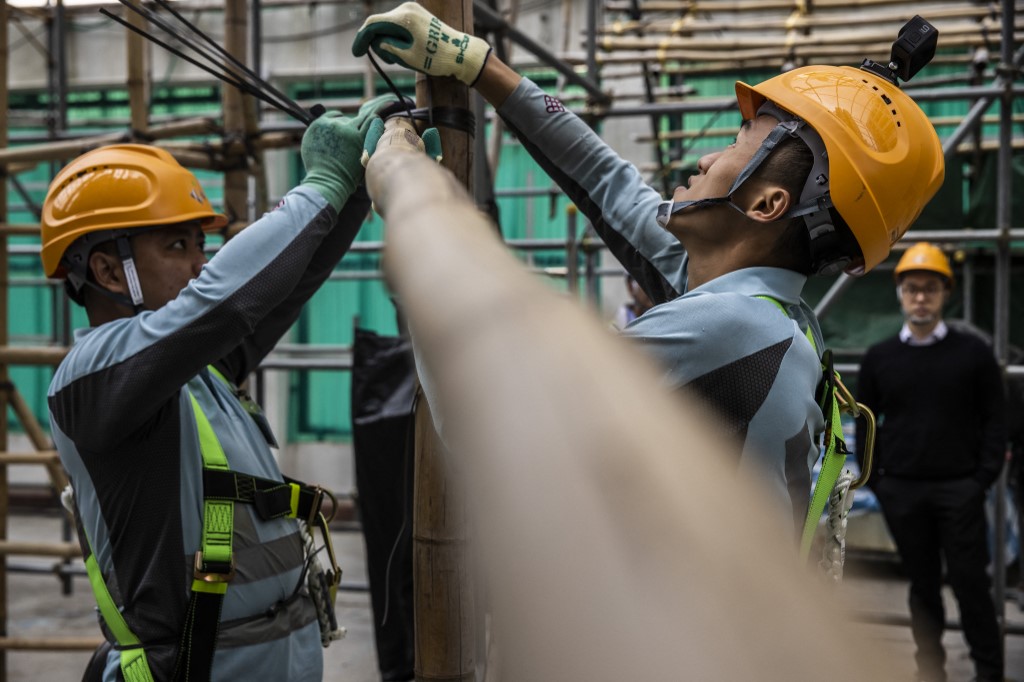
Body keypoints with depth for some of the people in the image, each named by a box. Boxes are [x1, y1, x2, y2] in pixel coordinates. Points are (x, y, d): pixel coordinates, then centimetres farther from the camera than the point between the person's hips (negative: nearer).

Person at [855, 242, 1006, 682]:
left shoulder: (972, 352, 1)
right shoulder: (879, 357, 6)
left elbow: (994, 419, 3)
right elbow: (865, 422, 11)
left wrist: (985, 477, -4)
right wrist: (875, 479, 4)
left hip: (959, 489, -2)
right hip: (901, 492, 2)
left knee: (970, 583, -1)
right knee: (922, 584, 10)